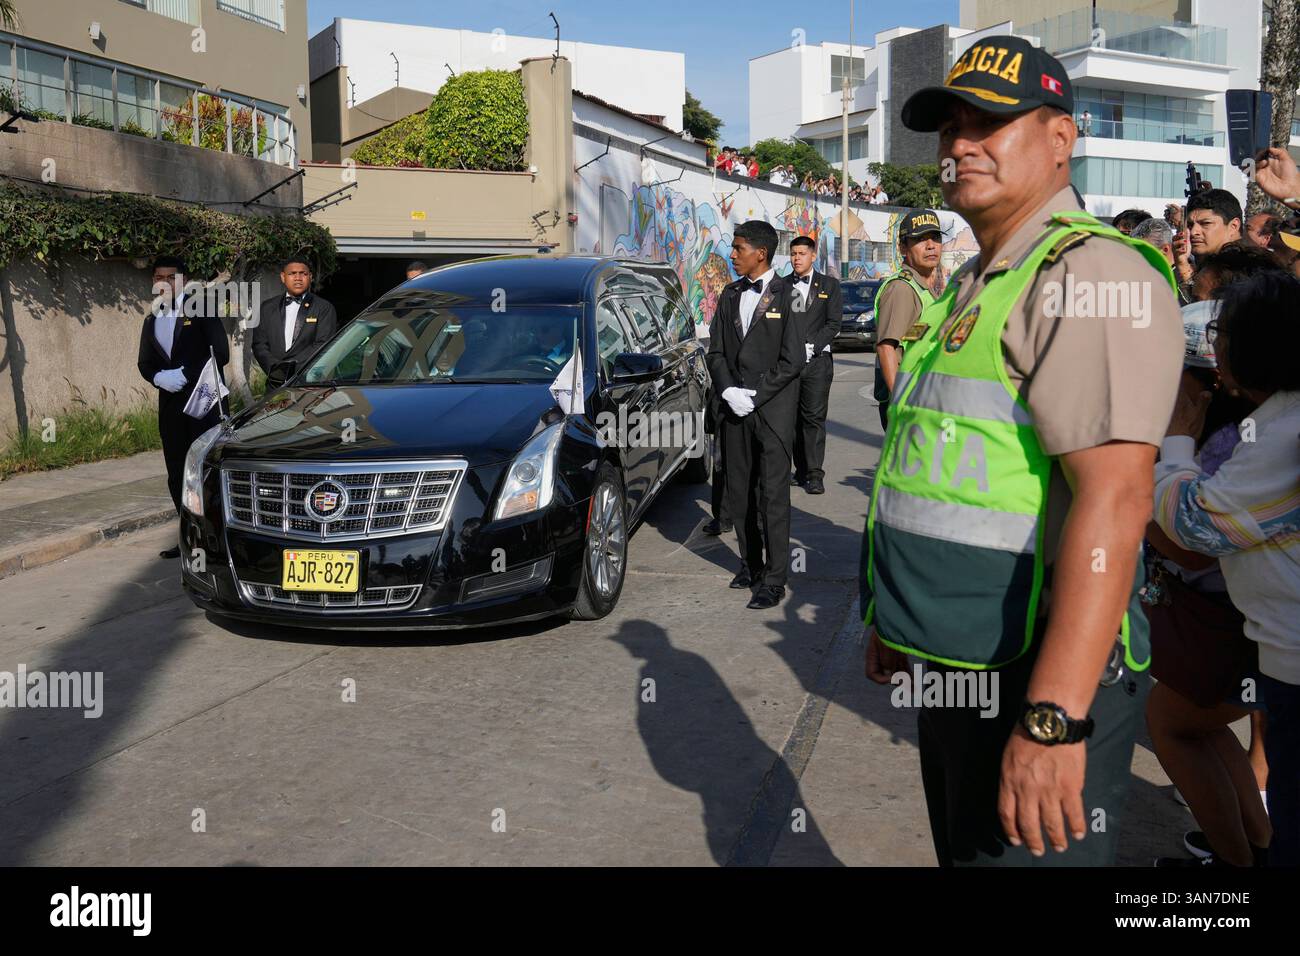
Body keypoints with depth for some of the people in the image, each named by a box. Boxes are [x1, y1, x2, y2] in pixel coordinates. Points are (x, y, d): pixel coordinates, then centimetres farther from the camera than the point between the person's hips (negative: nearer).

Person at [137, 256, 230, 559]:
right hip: (170, 402, 6)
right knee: (176, 474, 6)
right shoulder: (151, 320, 17)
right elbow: (144, 362, 18)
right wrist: (159, 378, -4)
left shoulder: (201, 309, -2)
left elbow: (221, 353, -9)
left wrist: (185, 374, -15)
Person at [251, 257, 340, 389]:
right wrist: (274, 367, -9)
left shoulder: (324, 308, 4)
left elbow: (323, 345, -6)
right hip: (275, 385, 3)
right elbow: (259, 344, 10)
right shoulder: (268, 307, 16)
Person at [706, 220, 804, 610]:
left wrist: (755, 395, -12)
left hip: (773, 408, -6)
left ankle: (774, 579, 1)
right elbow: (716, 351, 12)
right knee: (738, 491, 10)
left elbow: (793, 360, -9)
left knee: (773, 494, -4)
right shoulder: (730, 296, 13)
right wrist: (728, 391, -5)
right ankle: (750, 562, 25)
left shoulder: (787, 295, -6)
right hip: (735, 407, 6)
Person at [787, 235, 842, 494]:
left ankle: (815, 474, -6)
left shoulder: (829, 285, 8)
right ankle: (801, 470, 13)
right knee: (793, 418, 4)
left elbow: (834, 323, 1)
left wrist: (811, 347, -11)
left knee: (814, 417, -6)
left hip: (816, 360, -2)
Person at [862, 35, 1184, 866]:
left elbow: (1114, 500, -25)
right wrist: (895, 619, 23)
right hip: (951, 669, 9)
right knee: (960, 850, 22)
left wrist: (1053, 719, -29)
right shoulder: (973, 285, 15)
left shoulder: (1093, 275, -16)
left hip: (1035, 679, -9)